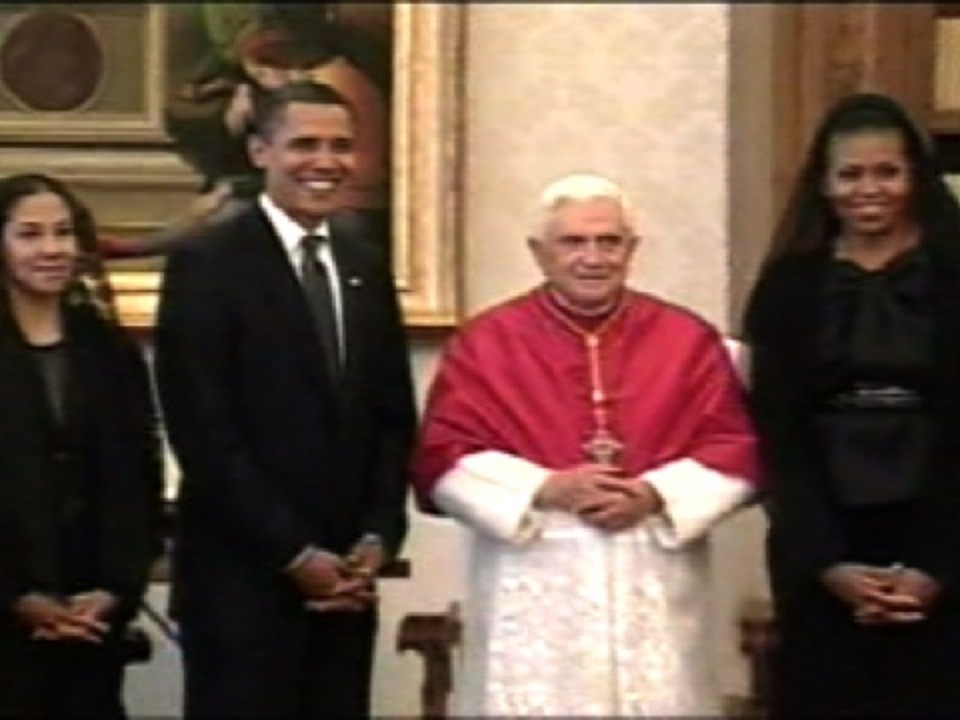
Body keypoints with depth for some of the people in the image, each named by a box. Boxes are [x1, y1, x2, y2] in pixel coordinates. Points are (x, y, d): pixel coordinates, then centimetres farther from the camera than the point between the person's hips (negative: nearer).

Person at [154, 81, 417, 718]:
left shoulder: (367, 262, 12)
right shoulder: (206, 263, -7)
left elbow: (393, 415, 13)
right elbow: (203, 434, -12)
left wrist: (377, 537, -1)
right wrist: (293, 553, -13)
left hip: (347, 574, 5)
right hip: (242, 575, -5)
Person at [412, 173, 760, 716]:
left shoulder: (689, 339, 8)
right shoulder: (486, 342, 4)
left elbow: (736, 452, 3)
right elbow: (444, 459, -2)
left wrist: (656, 495, -13)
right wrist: (545, 490, -15)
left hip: (656, 589, 1)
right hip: (533, 591, -1)